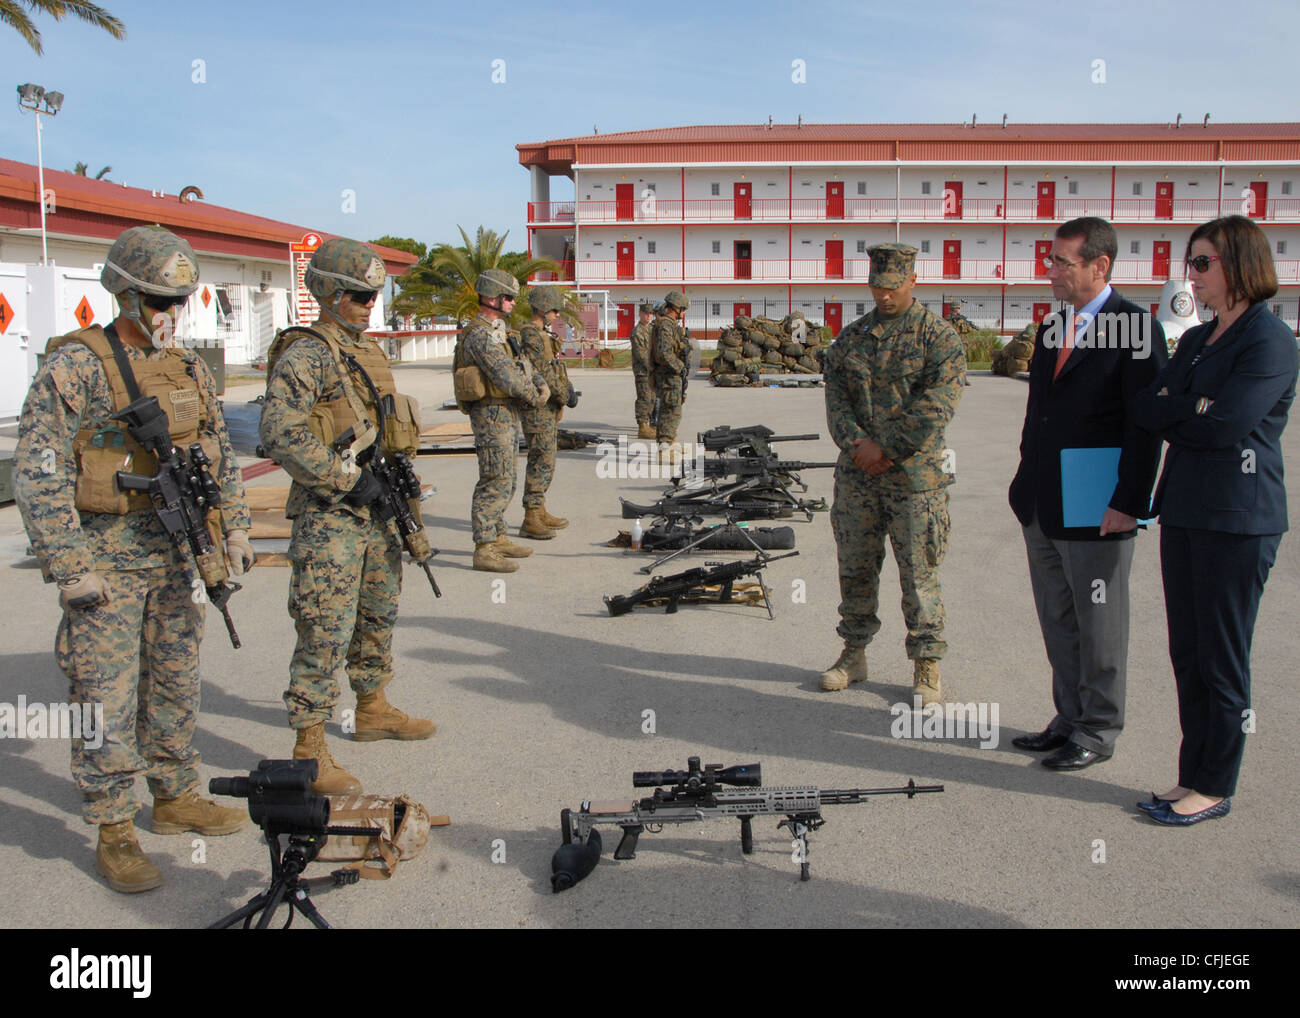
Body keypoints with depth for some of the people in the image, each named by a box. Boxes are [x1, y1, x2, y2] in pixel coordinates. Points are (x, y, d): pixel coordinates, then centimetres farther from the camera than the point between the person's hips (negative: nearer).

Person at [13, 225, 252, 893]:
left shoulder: (188, 367, 9)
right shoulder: (74, 368, -11)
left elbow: (220, 455, 18)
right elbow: (38, 475, -14)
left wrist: (234, 529, 12)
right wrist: (69, 567, -17)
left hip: (176, 557, 6)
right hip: (107, 561, -6)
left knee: (175, 685, 15)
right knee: (106, 699, 0)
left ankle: (175, 798, 30)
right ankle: (114, 833, 11)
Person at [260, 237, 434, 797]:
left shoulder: (369, 351, 15)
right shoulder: (306, 356, -14)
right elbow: (280, 434, -24)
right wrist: (347, 478, -20)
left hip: (377, 509, 9)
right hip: (329, 517, -9)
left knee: (379, 614, 20)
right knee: (326, 631, -6)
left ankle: (373, 709, 37)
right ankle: (309, 751, 2)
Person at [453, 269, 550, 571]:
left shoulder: (499, 332, 17)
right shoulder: (480, 335, -17)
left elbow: (522, 364, 18)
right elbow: (507, 376, -22)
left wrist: (542, 385, -1)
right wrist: (533, 397, -9)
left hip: (507, 414, 11)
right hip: (492, 413, -11)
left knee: (505, 480, 17)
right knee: (495, 481, -10)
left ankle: (498, 538, 27)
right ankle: (484, 549, -7)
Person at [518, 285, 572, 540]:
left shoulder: (543, 334, 18)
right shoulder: (530, 334, -15)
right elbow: (541, 372, -21)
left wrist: (566, 390, 10)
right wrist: (563, 394, -13)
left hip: (548, 408, 11)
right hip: (537, 407, -11)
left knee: (544, 461, 16)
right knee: (541, 462, -10)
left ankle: (540, 512, 25)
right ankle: (531, 521, -8)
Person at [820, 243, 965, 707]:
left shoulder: (940, 337, -3)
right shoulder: (851, 337, 11)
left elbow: (935, 406, -12)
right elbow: (835, 397, 5)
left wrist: (885, 449, -15)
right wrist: (857, 445, -12)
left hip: (914, 476, -4)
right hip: (856, 476, 4)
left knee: (919, 574, 1)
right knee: (855, 568, 11)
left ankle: (926, 668, 12)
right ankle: (854, 655, 24)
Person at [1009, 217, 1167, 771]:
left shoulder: (1136, 329, -11)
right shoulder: (1053, 326, 12)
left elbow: (1144, 424, -14)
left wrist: (1128, 502, -18)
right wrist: (1027, 480, 14)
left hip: (1096, 511, -8)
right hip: (1043, 506, 8)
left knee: (1098, 627, 5)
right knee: (1058, 622, 16)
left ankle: (1098, 731, 19)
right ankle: (1070, 719, 29)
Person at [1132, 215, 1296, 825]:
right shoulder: (1195, 340, 16)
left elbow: (1227, 424, -20)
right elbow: (1144, 407, 5)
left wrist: (1175, 409, -4)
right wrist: (1196, 411, -10)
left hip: (1237, 518, -8)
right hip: (1184, 511, 8)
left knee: (1222, 660, 1)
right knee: (1187, 655, 12)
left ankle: (1215, 788, 14)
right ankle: (1194, 776, 23)